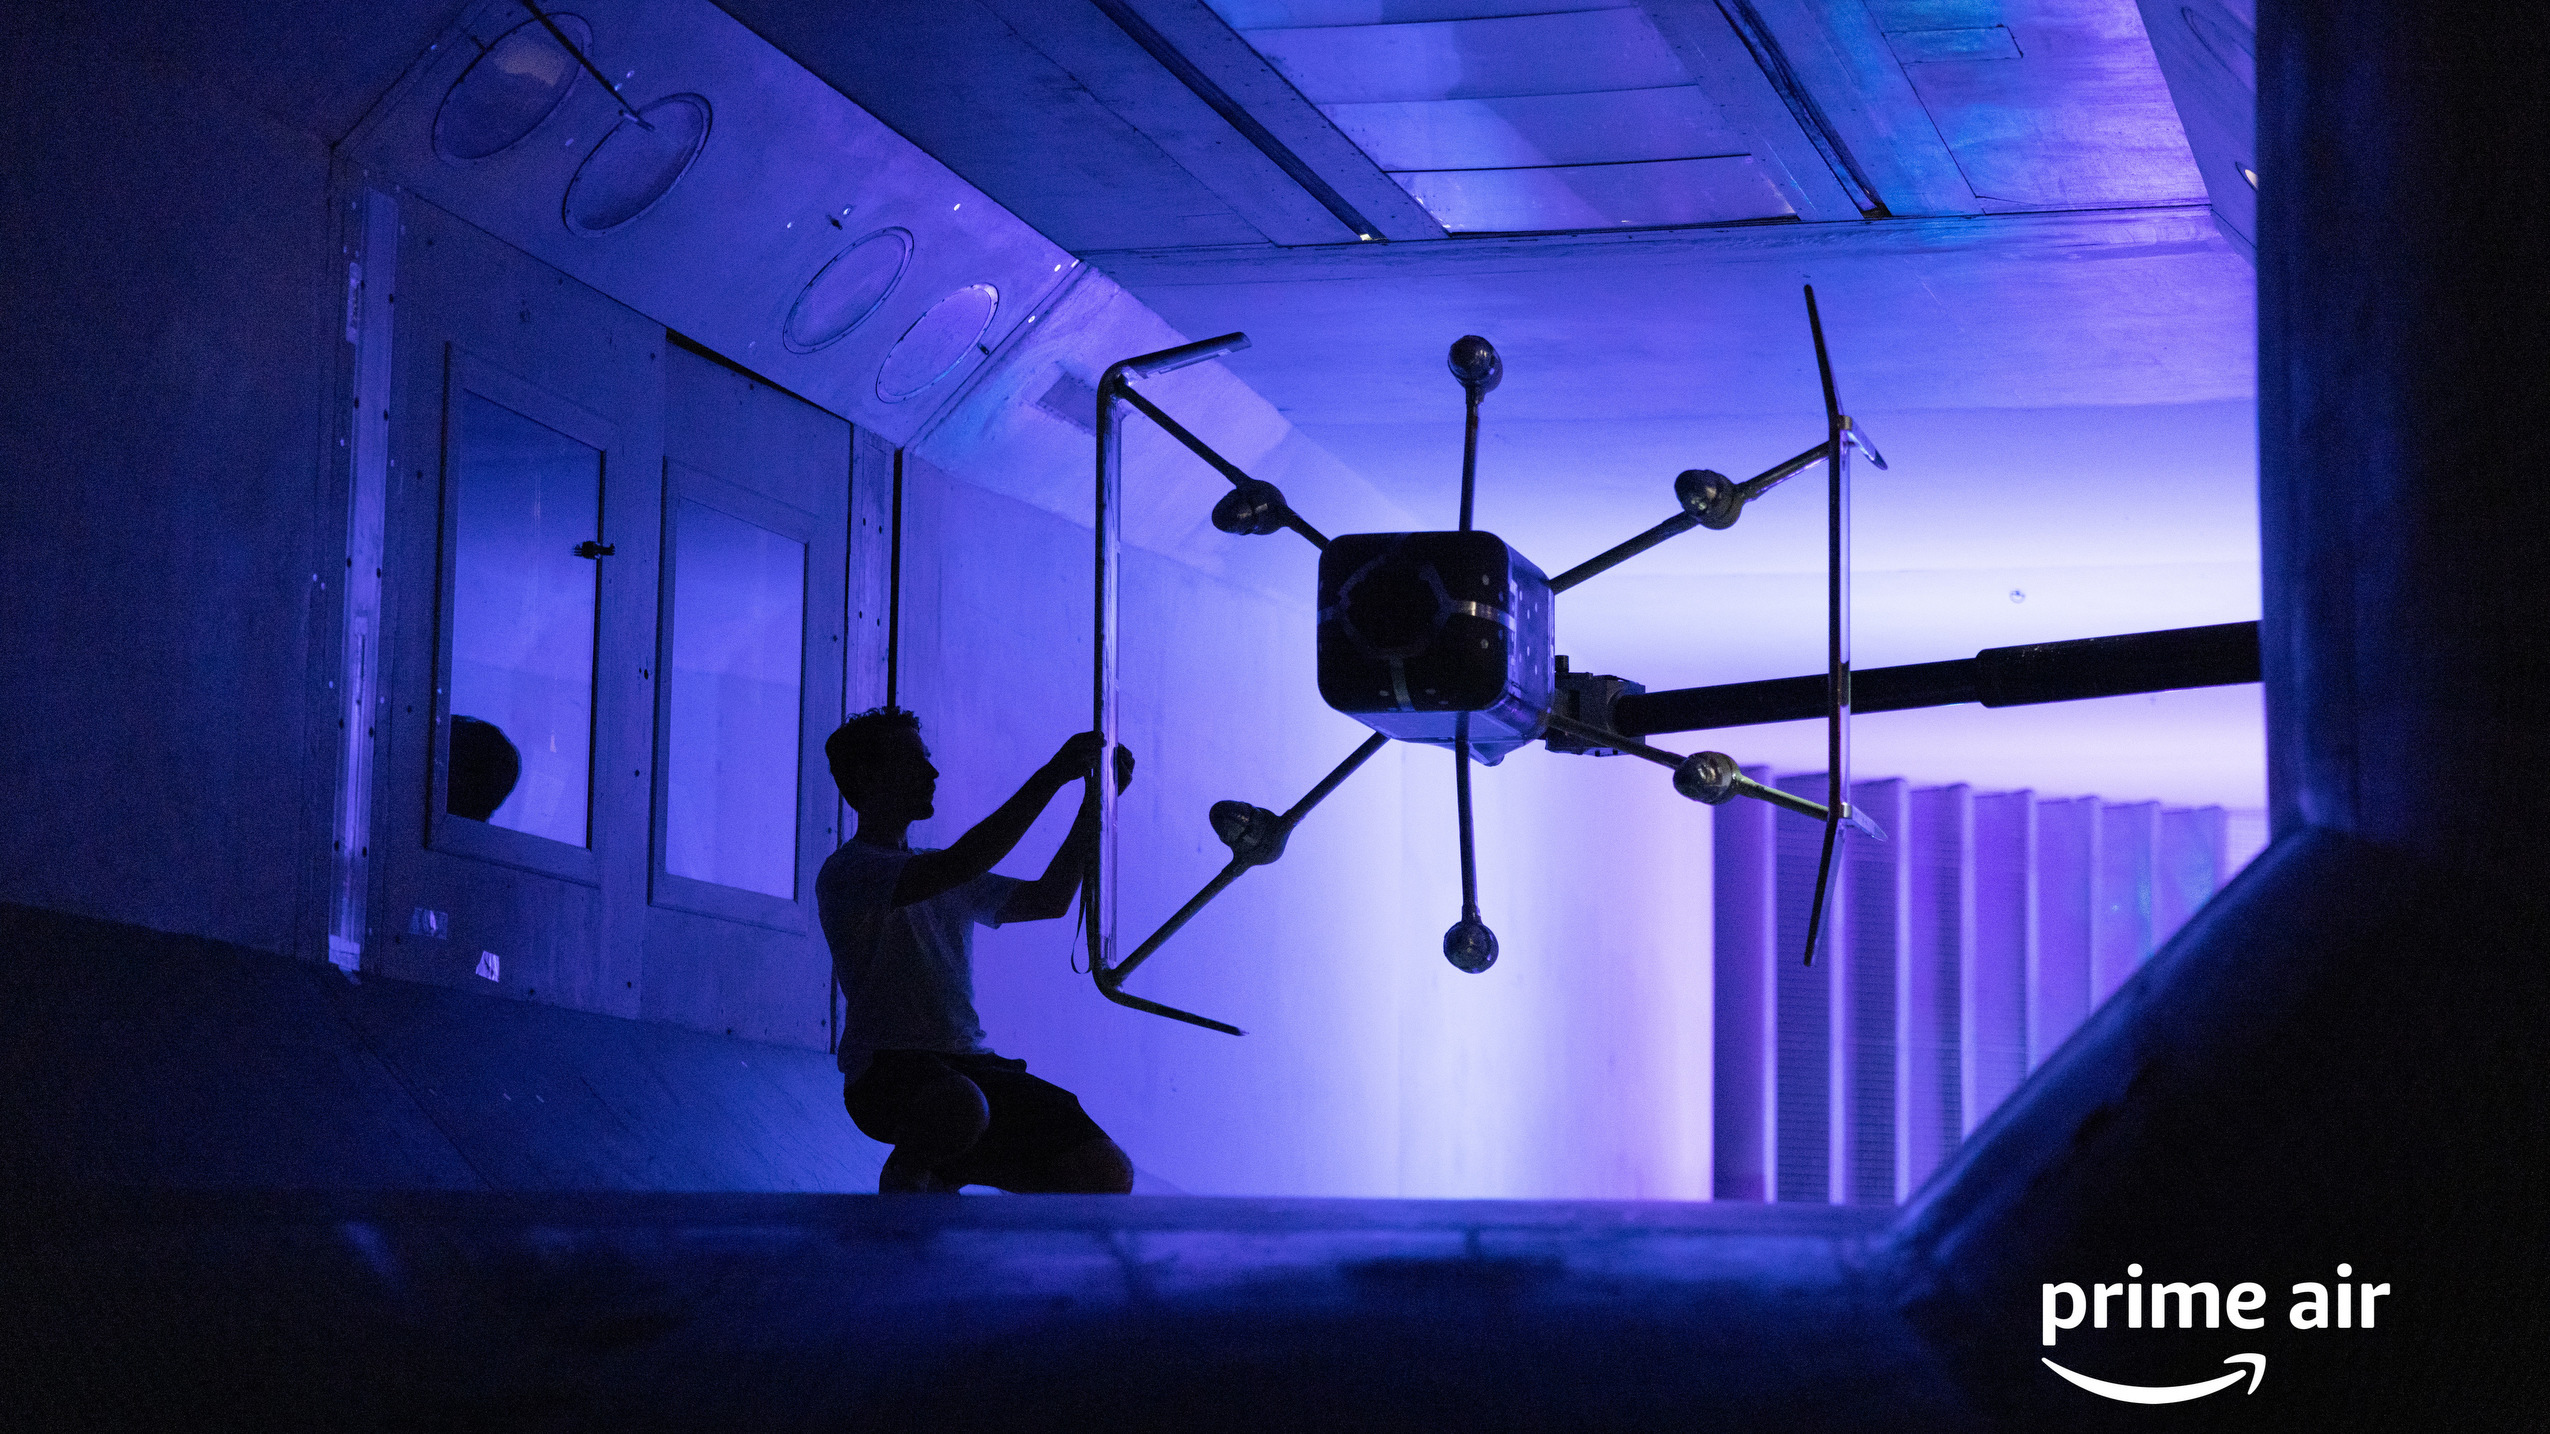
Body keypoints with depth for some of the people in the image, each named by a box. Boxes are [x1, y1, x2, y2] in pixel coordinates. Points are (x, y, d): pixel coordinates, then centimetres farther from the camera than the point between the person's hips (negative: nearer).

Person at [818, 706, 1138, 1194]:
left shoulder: (941, 875, 22)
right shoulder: (846, 871, -7)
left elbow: (1049, 900, 20)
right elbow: (957, 867, -22)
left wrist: (1095, 802, 10)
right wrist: (1053, 774, -19)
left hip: (971, 1067, 7)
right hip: (886, 1071, -7)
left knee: (1107, 1176, -11)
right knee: (962, 1109, -42)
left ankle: (942, 1174, 13)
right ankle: (905, 1176, -5)